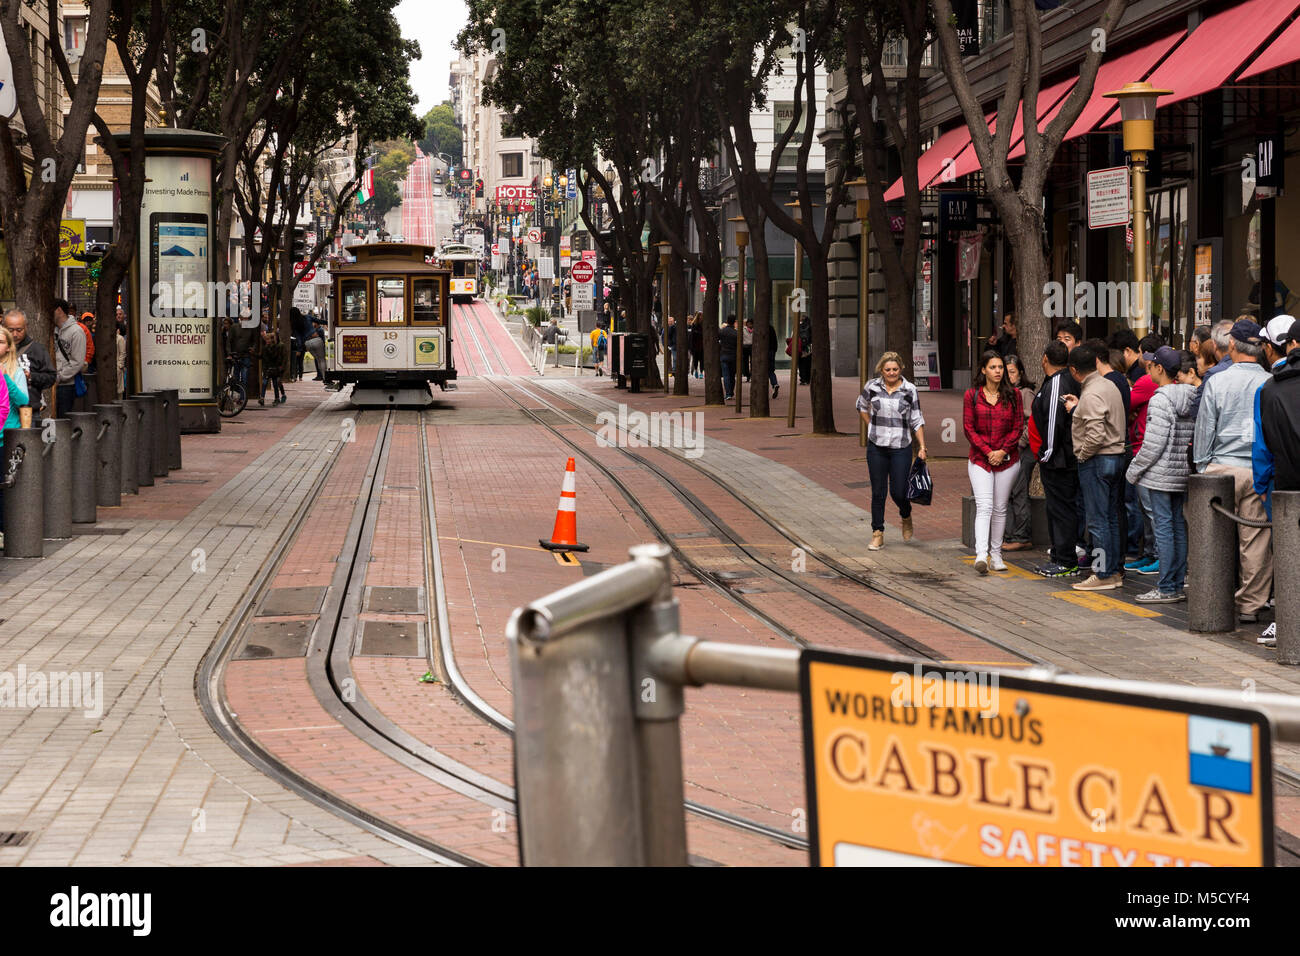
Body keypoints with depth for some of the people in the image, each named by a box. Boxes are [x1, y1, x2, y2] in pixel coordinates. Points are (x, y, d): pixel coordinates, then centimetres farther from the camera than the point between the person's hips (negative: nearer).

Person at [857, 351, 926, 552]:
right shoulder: (872, 387, 1)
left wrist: (922, 447, -3)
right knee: (878, 492, 2)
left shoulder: (909, 390, -2)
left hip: (901, 447, -1)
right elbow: (862, 406, 21)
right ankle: (877, 534, 12)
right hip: (876, 447, 1)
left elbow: (917, 421, 2)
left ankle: (906, 517, 30)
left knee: (898, 491, -4)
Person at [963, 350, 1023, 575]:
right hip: (979, 459, -2)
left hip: (1007, 460, 2)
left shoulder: (1013, 395, 3)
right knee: (984, 506, -13)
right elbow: (969, 428, -2)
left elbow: (1018, 427, 2)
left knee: (1000, 508, 7)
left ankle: (996, 554, 16)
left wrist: (1003, 451, -10)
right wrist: (987, 452, -11)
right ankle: (981, 555, -23)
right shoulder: (972, 395, 0)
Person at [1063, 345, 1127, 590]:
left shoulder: (1091, 395, -19)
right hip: (1116, 457, 10)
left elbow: (1096, 434, -26)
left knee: (1098, 520, -5)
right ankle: (1114, 571, 18)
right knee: (1111, 518, 13)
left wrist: (1082, 454, -12)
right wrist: (1077, 409, 18)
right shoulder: (1109, 385, 10)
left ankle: (1103, 575, -3)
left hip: (1097, 460, -10)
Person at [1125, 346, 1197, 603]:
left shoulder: (1160, 400, -15)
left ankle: (1167, 588, -5)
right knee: (1179, 527, 11)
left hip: (1161, 474, -8)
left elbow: (1154, 443, -18)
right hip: (1183, 473, 8)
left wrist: (1134, 470, -8)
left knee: (1163, 527, -5)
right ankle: (1178, 585, 14)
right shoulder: (1191, 397, 8)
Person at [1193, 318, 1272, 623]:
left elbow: (1204, 430, 1)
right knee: (1256, 540, 5)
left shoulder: (1216, 382, -5)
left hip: (1223, 467, -1)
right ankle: (1251, 605, 9)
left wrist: (1202, 467, 11)